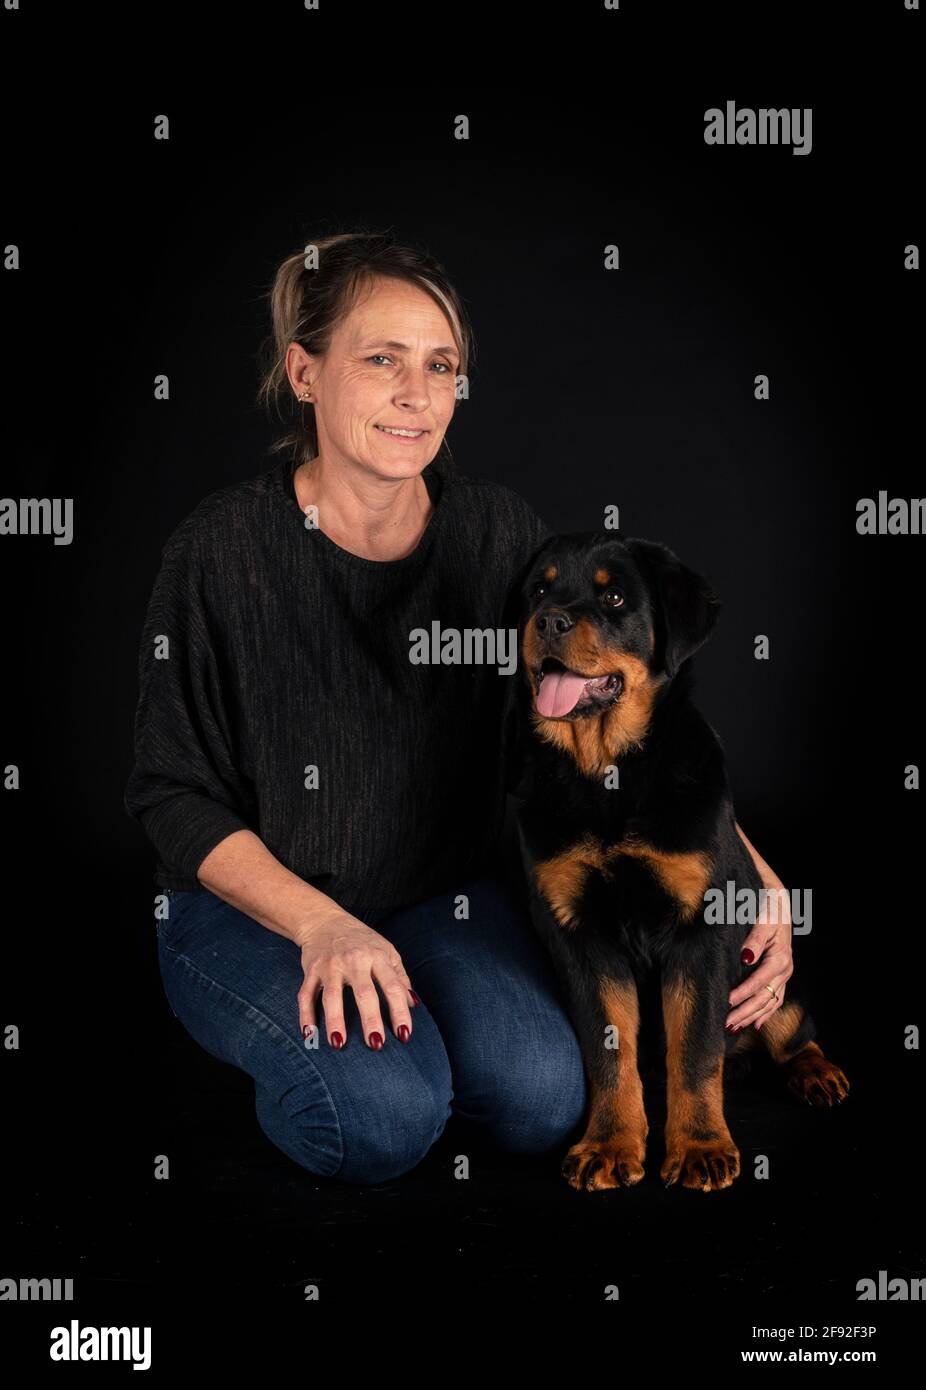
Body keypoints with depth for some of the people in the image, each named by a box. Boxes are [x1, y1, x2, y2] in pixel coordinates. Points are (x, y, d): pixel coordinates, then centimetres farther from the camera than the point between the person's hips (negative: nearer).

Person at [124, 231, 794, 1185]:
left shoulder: (498, 533, -5)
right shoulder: (223, 547, -13)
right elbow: (176, 795, -9)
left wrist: (751, 874, -16)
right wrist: (323, 927, -21)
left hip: (445, 890, 3)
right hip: (255, 904, -2)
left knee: (543, 1100, -21)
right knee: (382, 1116, -27)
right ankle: (304, 1038, 6)